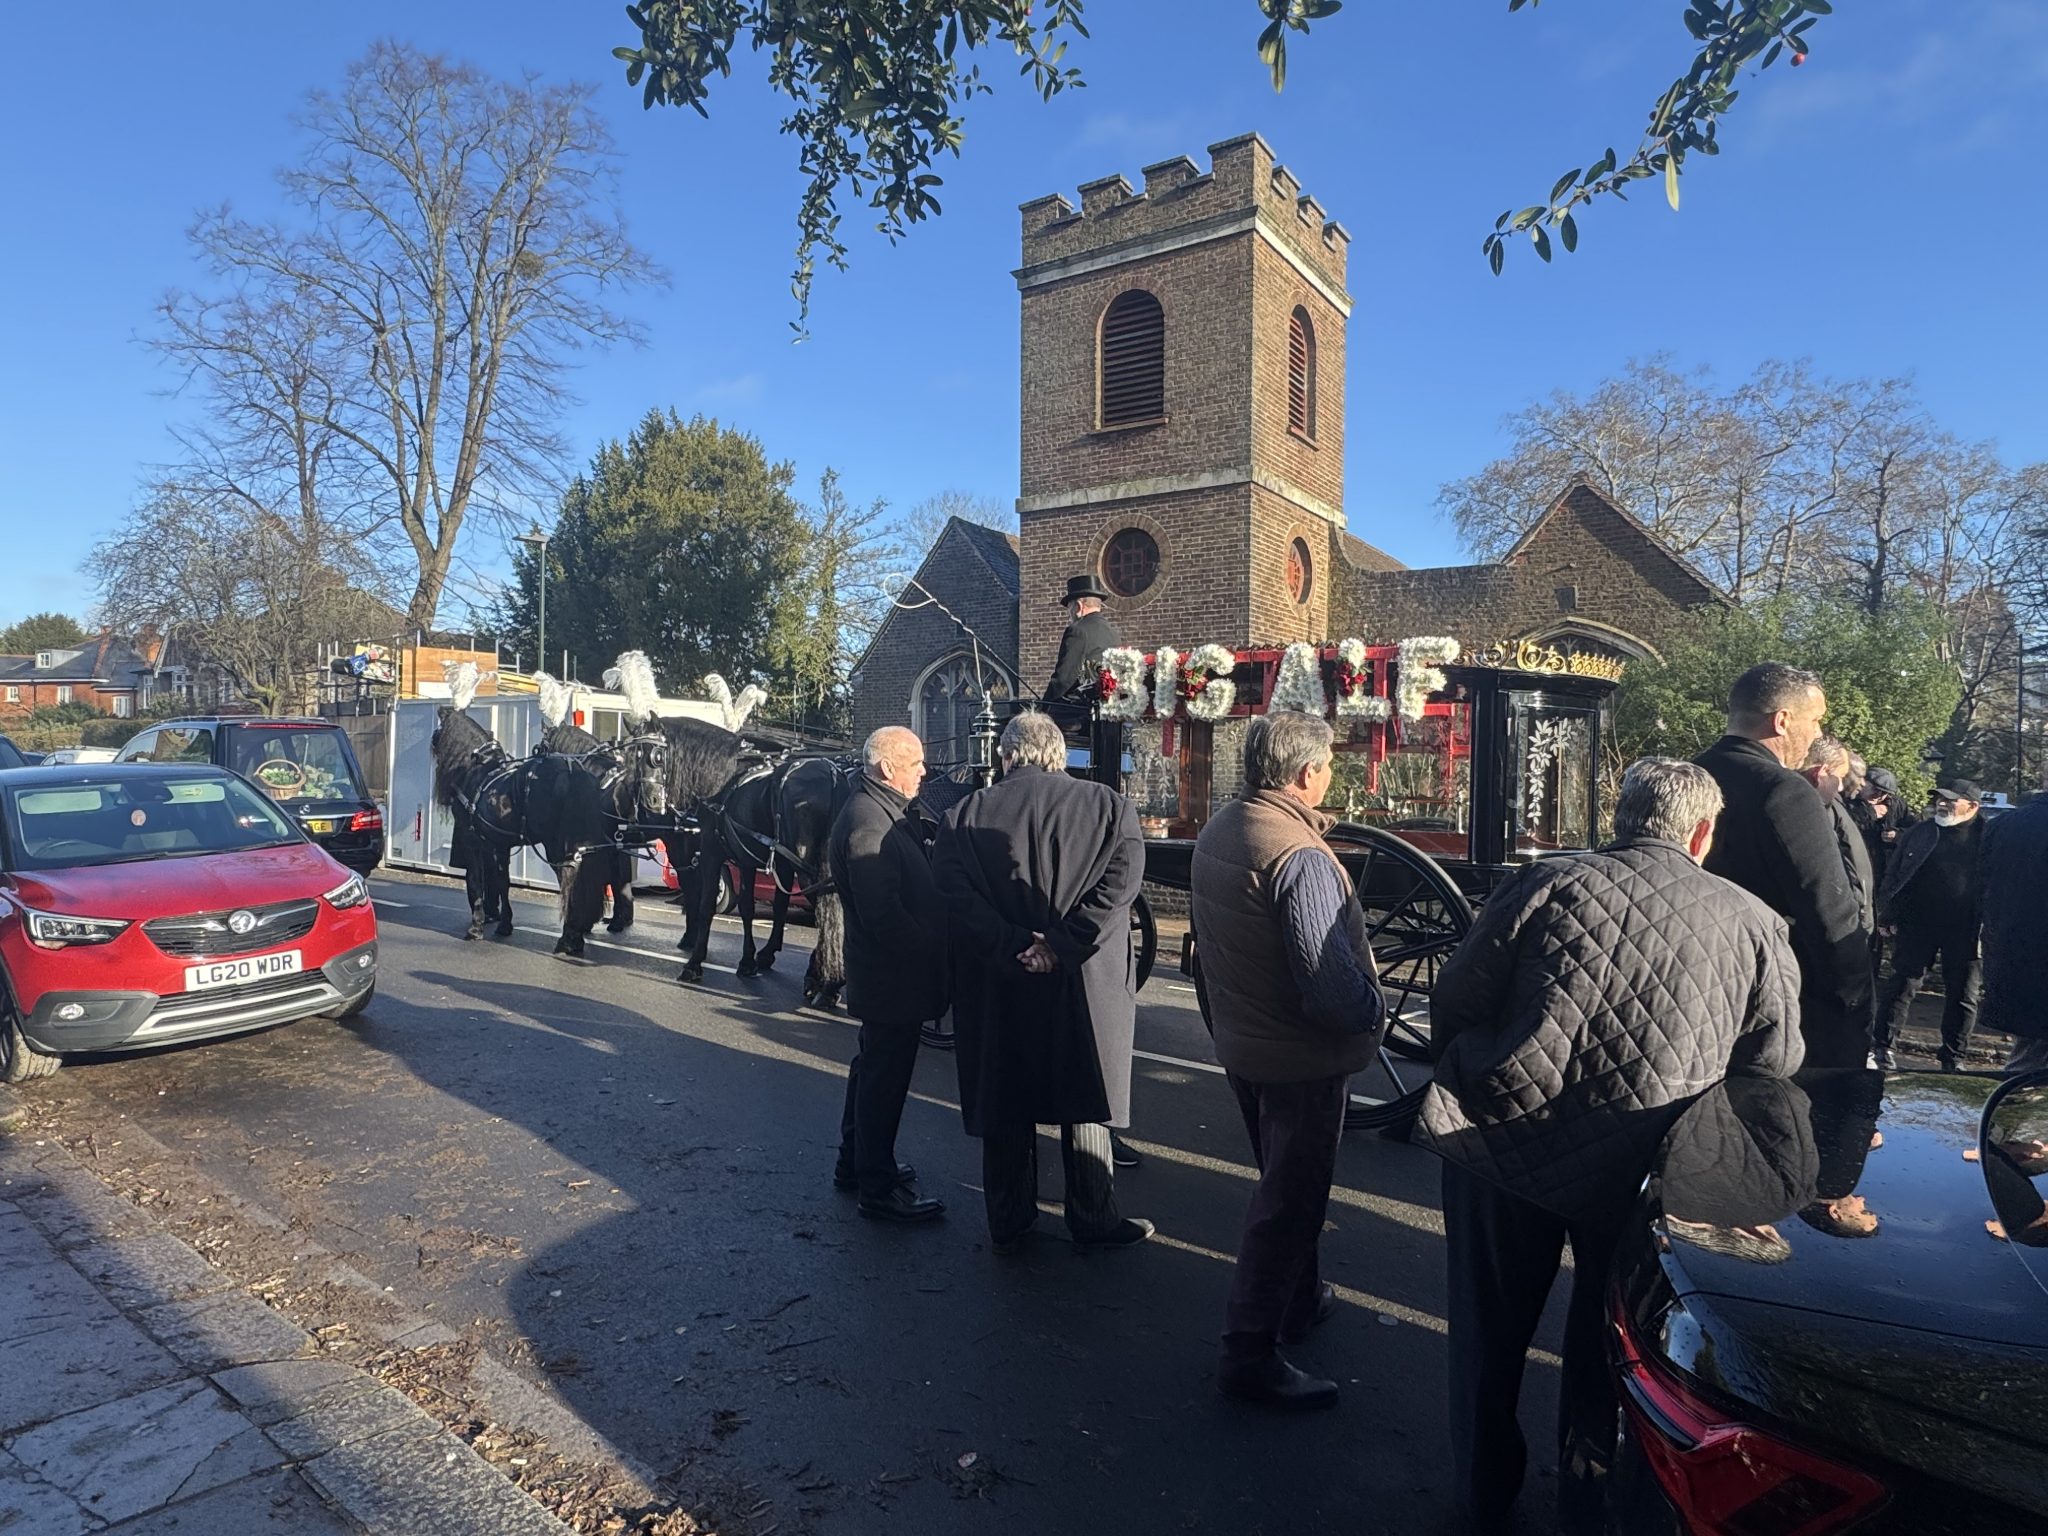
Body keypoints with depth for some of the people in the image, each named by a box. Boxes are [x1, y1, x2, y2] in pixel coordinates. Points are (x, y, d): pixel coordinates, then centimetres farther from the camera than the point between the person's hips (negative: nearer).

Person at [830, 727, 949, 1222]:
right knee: (885, 1077, 1)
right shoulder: (869, 821, -22)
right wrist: (929, 950, -19)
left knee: (874, 1070, 22)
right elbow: (883, 912, -27)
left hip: (884, 972, 11)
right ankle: (879, 1190, 13)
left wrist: (931, 946, 9)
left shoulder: (883, 810, 11)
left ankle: (856, 1163, 37)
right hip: (892, 976, -11)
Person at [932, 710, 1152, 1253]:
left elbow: (953, 893, -12)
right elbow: (1121, 879, -14)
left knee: (1004, 1110, 14)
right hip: (1084, 984, 0)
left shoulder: (965, 814, -1)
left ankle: (1008, 1225, 27)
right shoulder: (1109, 806, -2)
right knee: (1084, 1106, 15)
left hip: (997, 987, 1)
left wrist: (1011, 946, -15)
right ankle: (1094, 1221, 27)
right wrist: (1062, 943, -17)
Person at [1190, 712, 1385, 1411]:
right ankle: (1249, 1350, 14)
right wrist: (1372, 1013, -10)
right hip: (1303, 1056, -9)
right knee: (1290, 1201, 5)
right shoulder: (1301, 858, -28)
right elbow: (1329, 980, -29)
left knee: (1284, 1181, 25)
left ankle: (1300, 1300, 43)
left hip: (1239, 1039, 9)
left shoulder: (1217, 830, 0)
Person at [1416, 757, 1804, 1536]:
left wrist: (1464, 1081, 13)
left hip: (1505, 1142, 0)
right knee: (1606, 1332, 24)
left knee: (1491, 1325, 21)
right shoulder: (1754, 922, -1)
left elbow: (1454, 1000, -5)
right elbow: (1776, 1061, 1)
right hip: (1638, 1175, 1)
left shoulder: (1546, 884, -5)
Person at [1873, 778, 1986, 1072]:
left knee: (1962, 995, 8)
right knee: (1902, 985, 3)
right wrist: (1888, 912, 1)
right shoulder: (1920, 832, 6)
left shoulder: (1986, 836, 0)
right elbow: (1893, 873, 9)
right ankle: (1882, 1045, 10)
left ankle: (1953, 1057, 21)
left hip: (1963, 931, -1)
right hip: (1917, 925, 1)